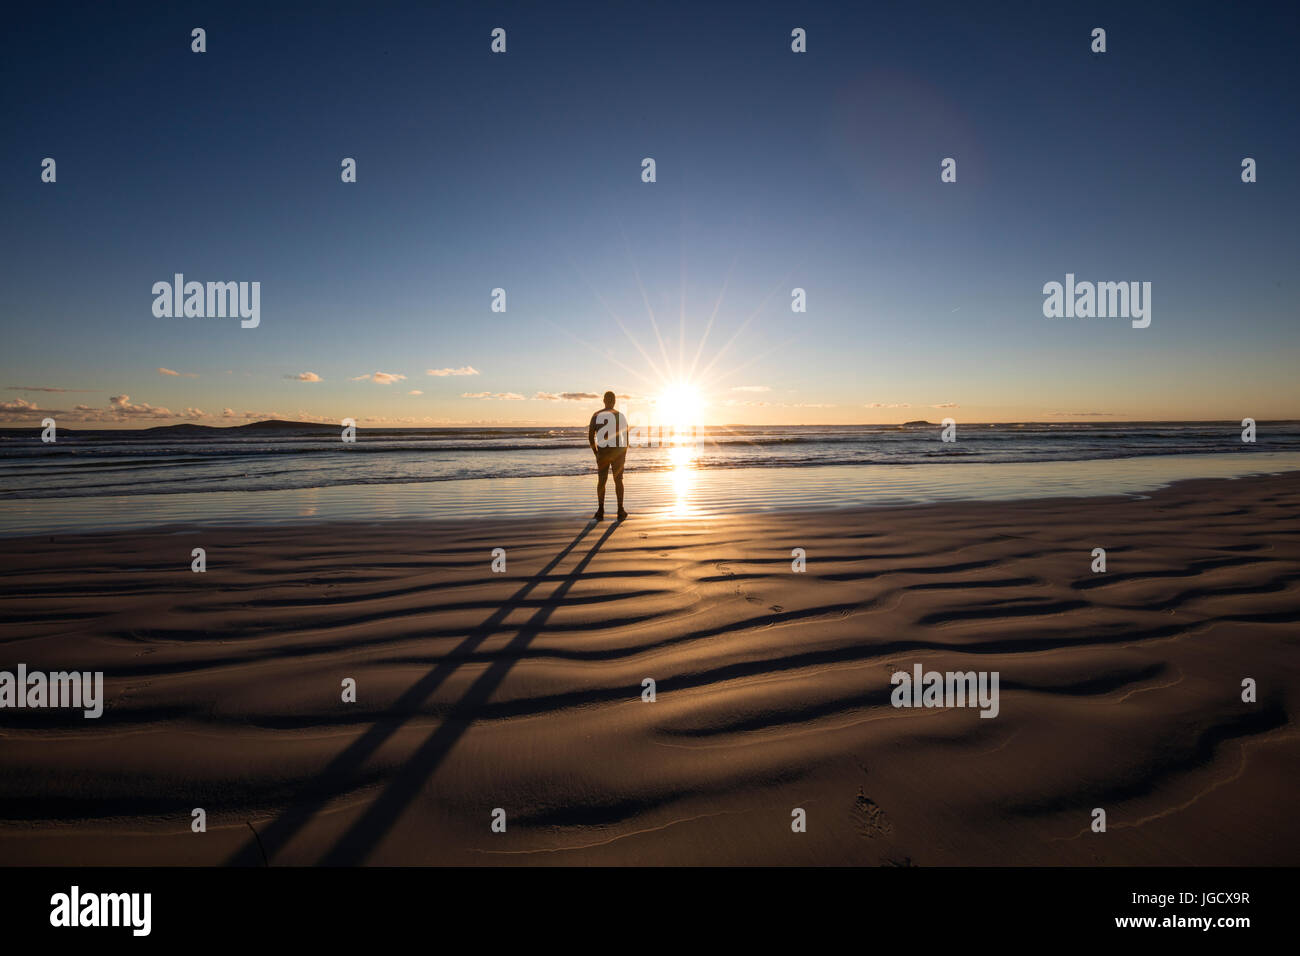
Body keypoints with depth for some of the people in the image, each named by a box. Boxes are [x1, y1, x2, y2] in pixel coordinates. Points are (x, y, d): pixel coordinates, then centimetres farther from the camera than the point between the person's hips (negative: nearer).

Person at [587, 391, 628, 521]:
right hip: (618, 451, 0)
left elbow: (590, 436, -1)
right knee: (618, 480, 10)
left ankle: (600, 511, 1)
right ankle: (620, 511, 10)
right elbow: (626, 437, 0)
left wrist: (596, 452, 11)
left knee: (601, 480, 8)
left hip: (603, 451, 0)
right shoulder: (620, 416, 0)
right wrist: (624, 455, 10)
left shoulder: (596, 416, 0)